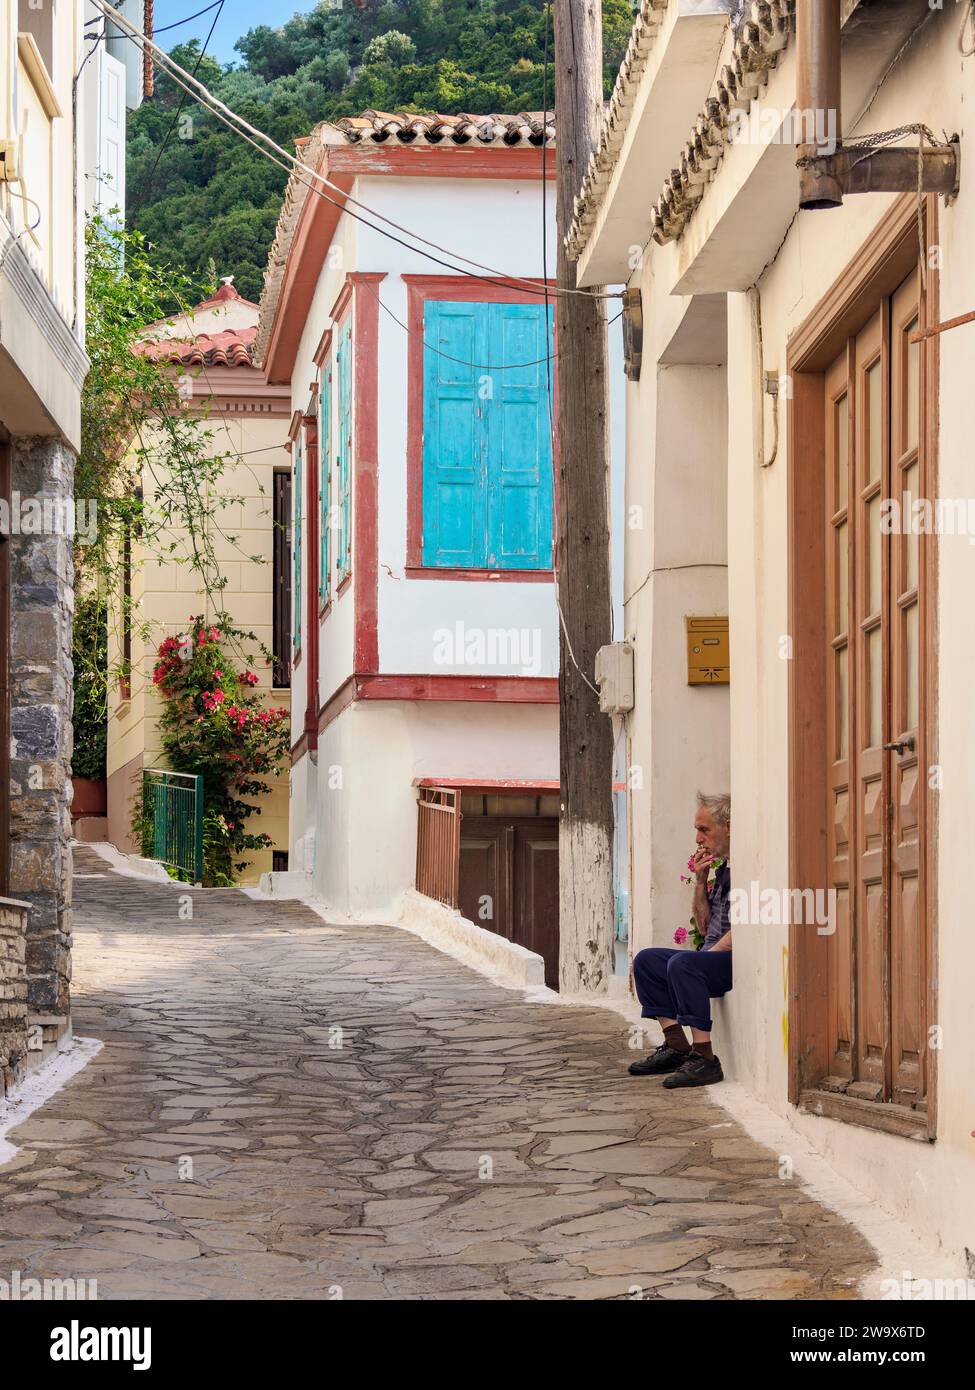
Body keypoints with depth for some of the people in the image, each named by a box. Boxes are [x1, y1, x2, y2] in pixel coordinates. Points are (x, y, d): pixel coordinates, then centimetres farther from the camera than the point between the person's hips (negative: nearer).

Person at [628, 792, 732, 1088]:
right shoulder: (722, 868, 20)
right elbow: (705, 927, 21)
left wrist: (712, 953, -14)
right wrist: (700, 882, 10)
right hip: (715, 955, 10)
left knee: (682, 963, -32)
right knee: (646, 960, 2)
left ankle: (704, 1059, -29)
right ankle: (676, 1047, -3)